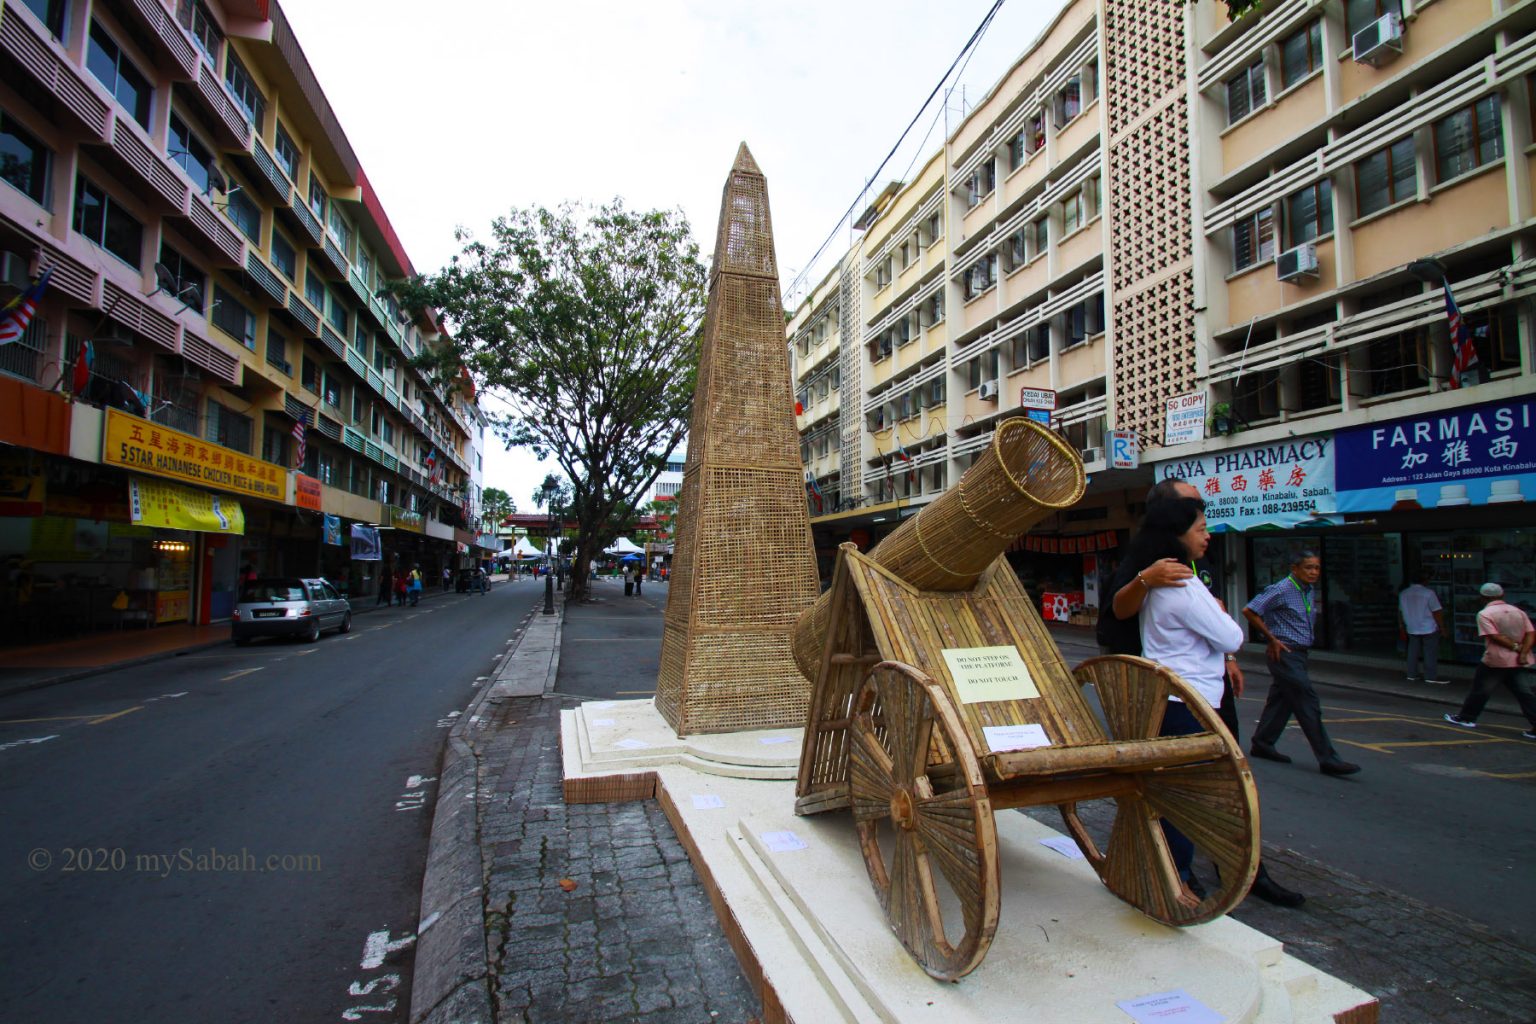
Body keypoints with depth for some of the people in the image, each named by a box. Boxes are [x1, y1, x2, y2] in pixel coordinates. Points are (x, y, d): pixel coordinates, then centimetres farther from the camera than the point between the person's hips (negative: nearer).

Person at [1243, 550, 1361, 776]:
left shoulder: (1310, 591, 11)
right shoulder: (1282, 590, -15)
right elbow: (1249, 611, -20)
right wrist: (1272, 639, -15)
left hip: (1299, 654, 9)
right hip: (1284, 654, -9)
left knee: (1281, 700, 14)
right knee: (1308, 704, -7)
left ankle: (1262, 745, 24)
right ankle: (1328, 759, -3)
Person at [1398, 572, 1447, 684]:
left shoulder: (1403, 593, 4)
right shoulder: (1428, 593, -13)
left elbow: (1400, 613, 10)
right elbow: (1437, 613, -12)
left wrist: (1402, 629, 18)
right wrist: (1442, 627, -3)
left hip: (1412, 629, 5)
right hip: (1429, 629, -5)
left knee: (1413, 652, 12)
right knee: (1430, 654, 2)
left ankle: (1412, 675, 17)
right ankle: (1431, 677, 6)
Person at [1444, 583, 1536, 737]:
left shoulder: (1484, 614, -7)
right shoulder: (1518, 612, 10)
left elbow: (1495, 636, -17)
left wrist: (1515, 647, -11)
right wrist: (1523, 652, -8)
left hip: (1495, 660, -5)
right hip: (1519, 661, 5)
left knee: (1480, 690, 7)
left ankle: (1466, 718, 17)